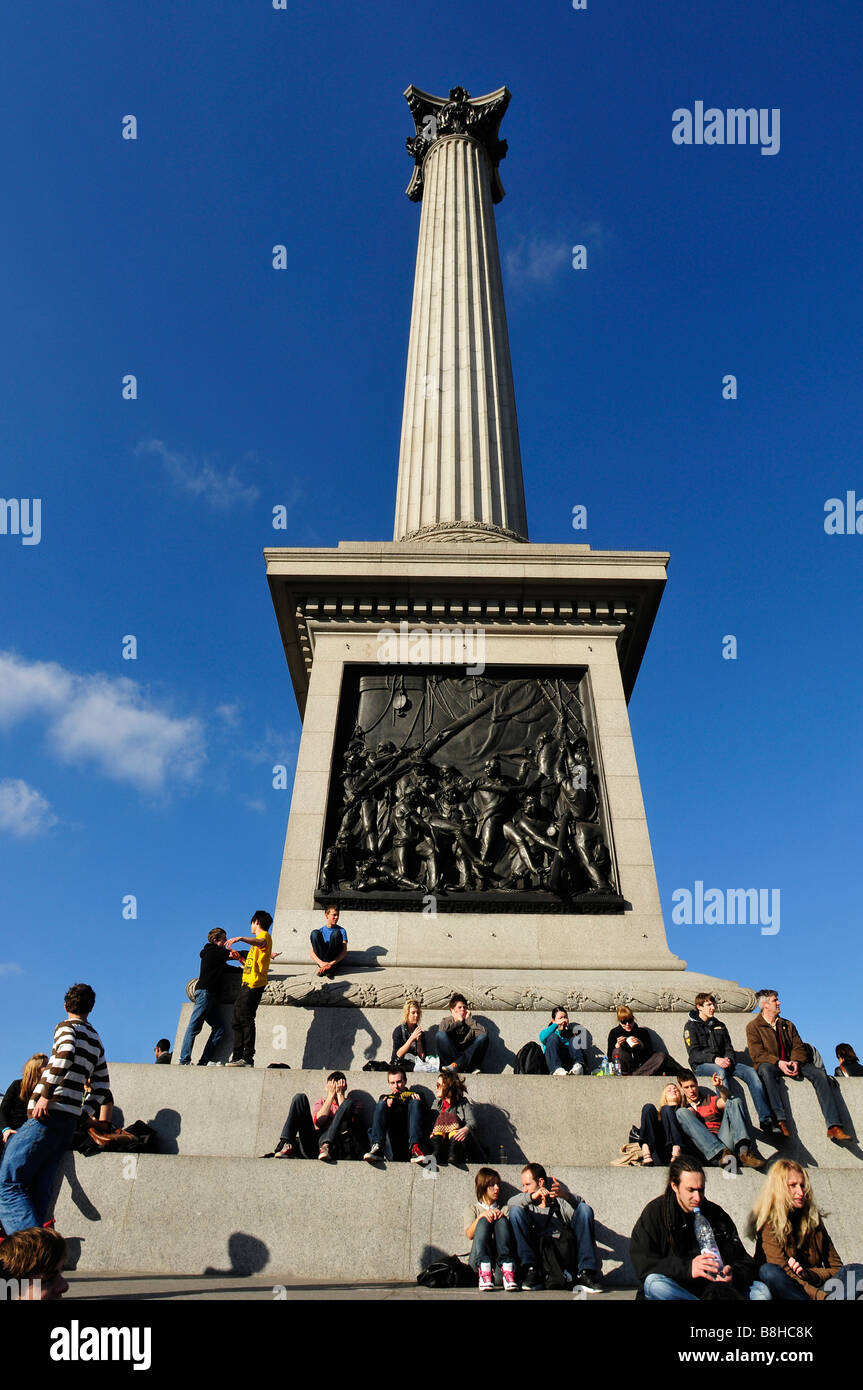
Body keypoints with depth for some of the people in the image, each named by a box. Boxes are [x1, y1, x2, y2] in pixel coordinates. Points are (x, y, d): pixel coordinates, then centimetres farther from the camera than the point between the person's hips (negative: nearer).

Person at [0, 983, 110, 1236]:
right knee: (38, 1194, 5)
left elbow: (66, 1053, -21)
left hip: (49, 1114, -7)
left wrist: (45, 1094, -20)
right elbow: (102, 1090, 21)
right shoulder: (96, 1040, 23)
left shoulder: (67, 1027, 2)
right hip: (70, 1121, 7)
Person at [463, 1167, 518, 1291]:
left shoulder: (505, 1209, 27)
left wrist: (501, 1216, -12)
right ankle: (484, 1272, -48)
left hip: (502, 1258, 1)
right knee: (484, 1221, -27)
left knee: (501, 1220, -25)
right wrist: (482, 1215, -17)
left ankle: (507, 1272, -45)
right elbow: (469, 1235, 1)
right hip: (478, 1258, -1)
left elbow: (510, 1232, 7)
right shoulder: (472, 1208, 21)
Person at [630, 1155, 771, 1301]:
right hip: (675, 1290, -2)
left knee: (761, 1291, -19)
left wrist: (733, 1275, -19)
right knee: (654, 1283, -36)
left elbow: (744, 1262, 7)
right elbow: (641, 1263, -14)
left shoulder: (717, 1215, 9)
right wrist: (687, 1268, -27)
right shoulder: (655, 1212, -2)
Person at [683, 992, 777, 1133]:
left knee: (750, 1071, -20)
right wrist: (715, 1059, -23)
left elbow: (728, 1048, 17)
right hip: (701, 1065, -5)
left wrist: (728, 1059, -7)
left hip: (722, 1063, 5)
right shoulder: (691, 1026, 4)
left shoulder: (719, 1025, 23)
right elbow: (694, 1053, -8)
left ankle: (766, 1119, -29)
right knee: (720, 1071, -38)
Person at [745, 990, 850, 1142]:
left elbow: (799, 1047, 12)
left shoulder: (787, 1025, 24)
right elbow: (757, 1054, -6)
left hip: (790, 1064, 5)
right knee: (766, 1070, -40)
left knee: (819, 1074, -22)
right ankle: (780, 1121, -49)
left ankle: (834, 1126, -30)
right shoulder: (753, 1027, 7)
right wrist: (778, 1062, -22)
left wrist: (796, 1061, -11)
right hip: (770, 1065, -4)